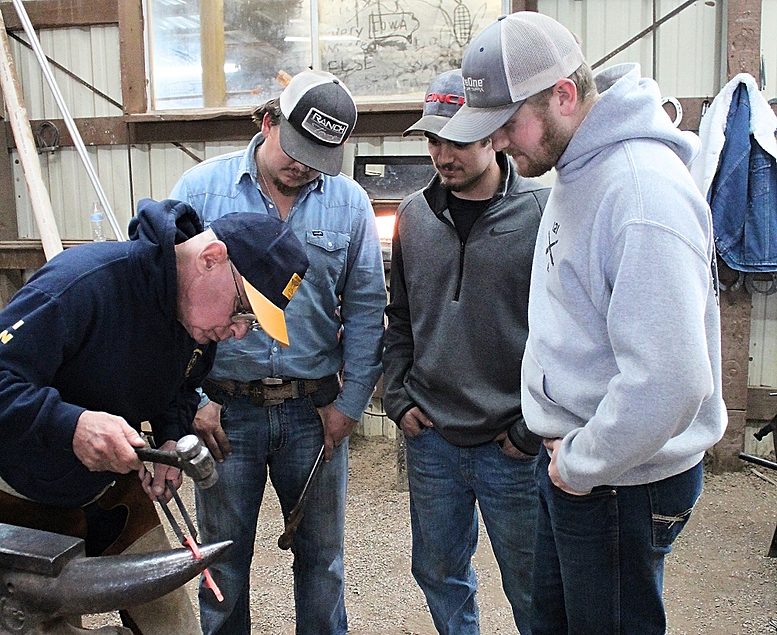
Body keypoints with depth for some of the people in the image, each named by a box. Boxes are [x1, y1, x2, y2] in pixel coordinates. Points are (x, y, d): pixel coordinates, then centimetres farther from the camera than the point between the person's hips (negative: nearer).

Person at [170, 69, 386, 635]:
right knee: (223, 558, 14)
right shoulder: (202, 188, -3)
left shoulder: (350, 203, 0)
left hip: (314, 411, 1)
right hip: (225, 409, 0)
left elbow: (366, 311, 3)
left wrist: (350, 402, 0)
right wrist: (192, 397, -6)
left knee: (321, 556, 15)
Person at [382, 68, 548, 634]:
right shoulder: (415, 215, 5)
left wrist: (532, 429, -10)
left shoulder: (543, 212, -11)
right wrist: (399, 399, 5)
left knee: (530, 588, 12)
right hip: (430, 439, 5)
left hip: (514, 446, -4)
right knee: (439, 573, 21)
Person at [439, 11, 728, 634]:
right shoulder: (576, 169, 5)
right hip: (570, 464, 9)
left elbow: (669, 380, -32)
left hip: (623, 483, -9)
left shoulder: (642, 191, -26)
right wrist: (562, 451, 9)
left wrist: (581, 466, -18)